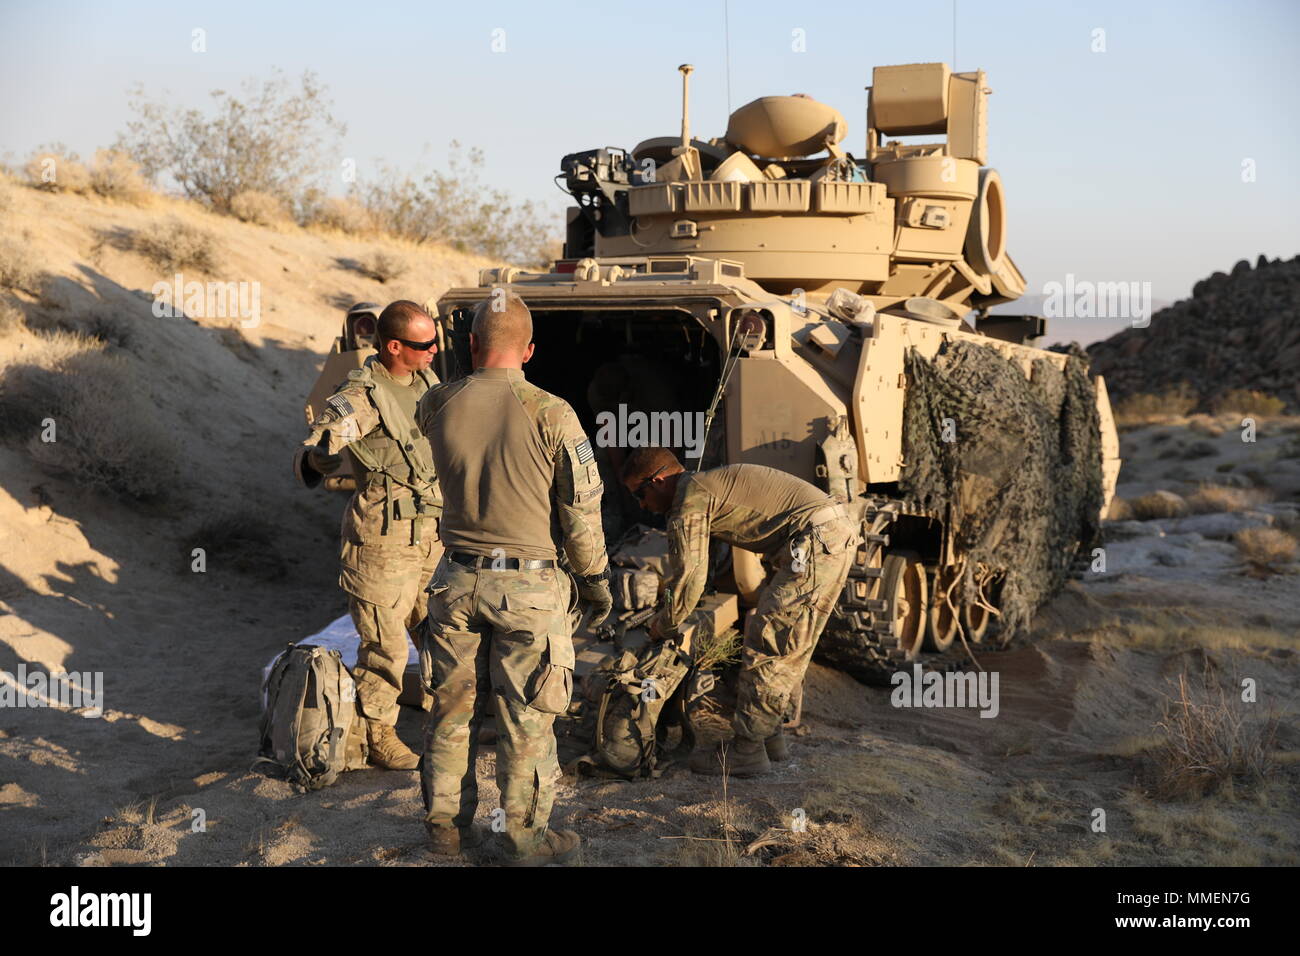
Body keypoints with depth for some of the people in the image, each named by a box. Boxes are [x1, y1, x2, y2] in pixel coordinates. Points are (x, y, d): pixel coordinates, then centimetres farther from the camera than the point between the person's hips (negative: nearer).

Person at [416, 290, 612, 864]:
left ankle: (446, 826, 28)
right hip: (528, 586, -4)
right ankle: (527, 838, 18)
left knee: (451, 709, 16)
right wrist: (595, 578, 3)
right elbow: (582, 509, -10)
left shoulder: (437, 407, -5)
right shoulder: (549, 414, -15)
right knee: (526, 719, 7)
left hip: (458, 580, 4)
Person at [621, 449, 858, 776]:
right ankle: (769, 735, 25)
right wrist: (668, 588, 52)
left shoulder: (689, 500, -7)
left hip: (815, 541, -10)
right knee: (788, 645, 17)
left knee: (767, 642, -5)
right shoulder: (705, 483, 24)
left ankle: (748, 750, 0)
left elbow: (691, 577, -8)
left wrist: (664, 625, 8)